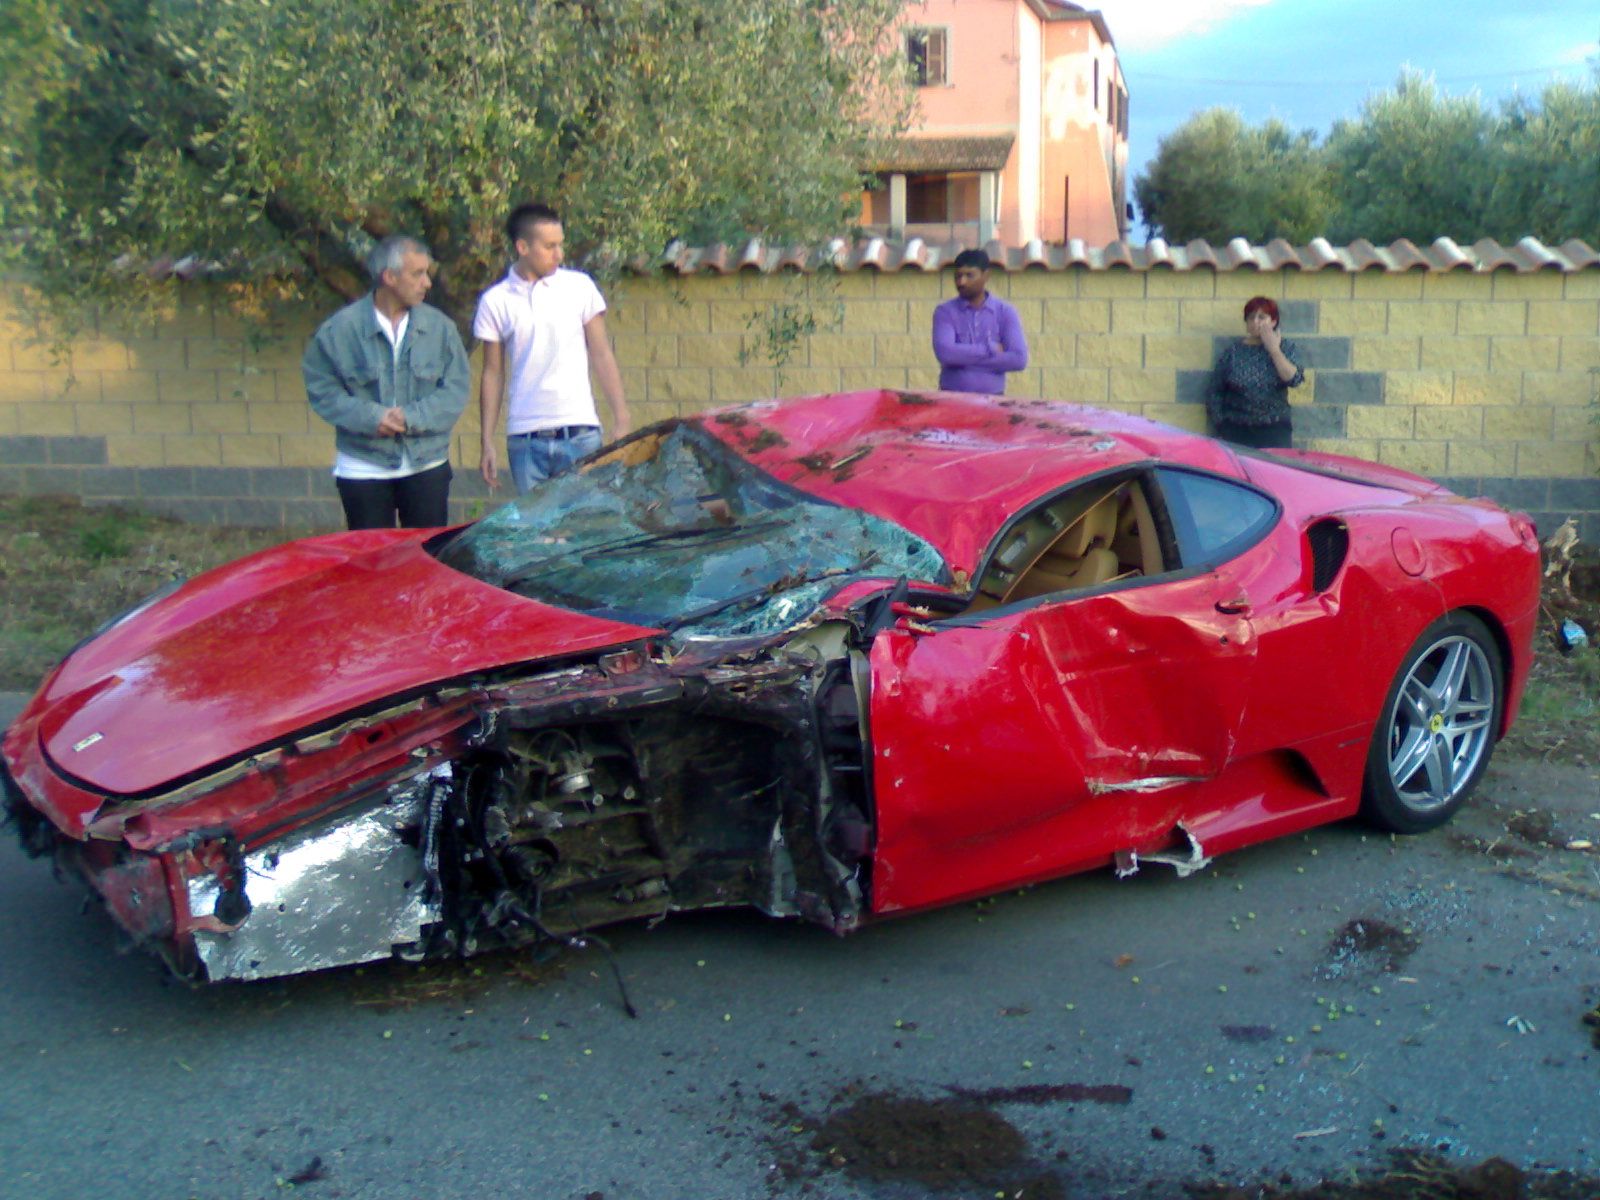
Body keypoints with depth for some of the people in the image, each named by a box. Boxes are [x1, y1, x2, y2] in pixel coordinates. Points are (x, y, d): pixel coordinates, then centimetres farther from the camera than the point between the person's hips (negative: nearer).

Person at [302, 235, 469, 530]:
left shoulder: (439, 326, -2)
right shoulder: (340, 328, -6)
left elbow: (457, 387, -2)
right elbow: (321, 388, -3)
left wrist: (413, 417, -16)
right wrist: (370, 417, -16)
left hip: (426, 464, 2)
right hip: (362, 469, -1)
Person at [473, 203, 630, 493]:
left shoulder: (580, 287, 4)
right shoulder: (495, 301, 4)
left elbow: (602, 356, 6)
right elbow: (493, 373, 8)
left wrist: (621, 420, 0)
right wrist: (487, 442, 5)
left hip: (580, 434, 0)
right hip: (524, 437, 0)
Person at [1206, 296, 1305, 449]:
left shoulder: (1286, 348, 7)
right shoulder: (1232, 353, 4)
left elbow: (1294, 379, -10)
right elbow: (1216, 393, 4)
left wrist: (1274, 350, -8)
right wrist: (1220, 428, -2)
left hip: (1274, 430, 0)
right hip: (1236, 430, 0)